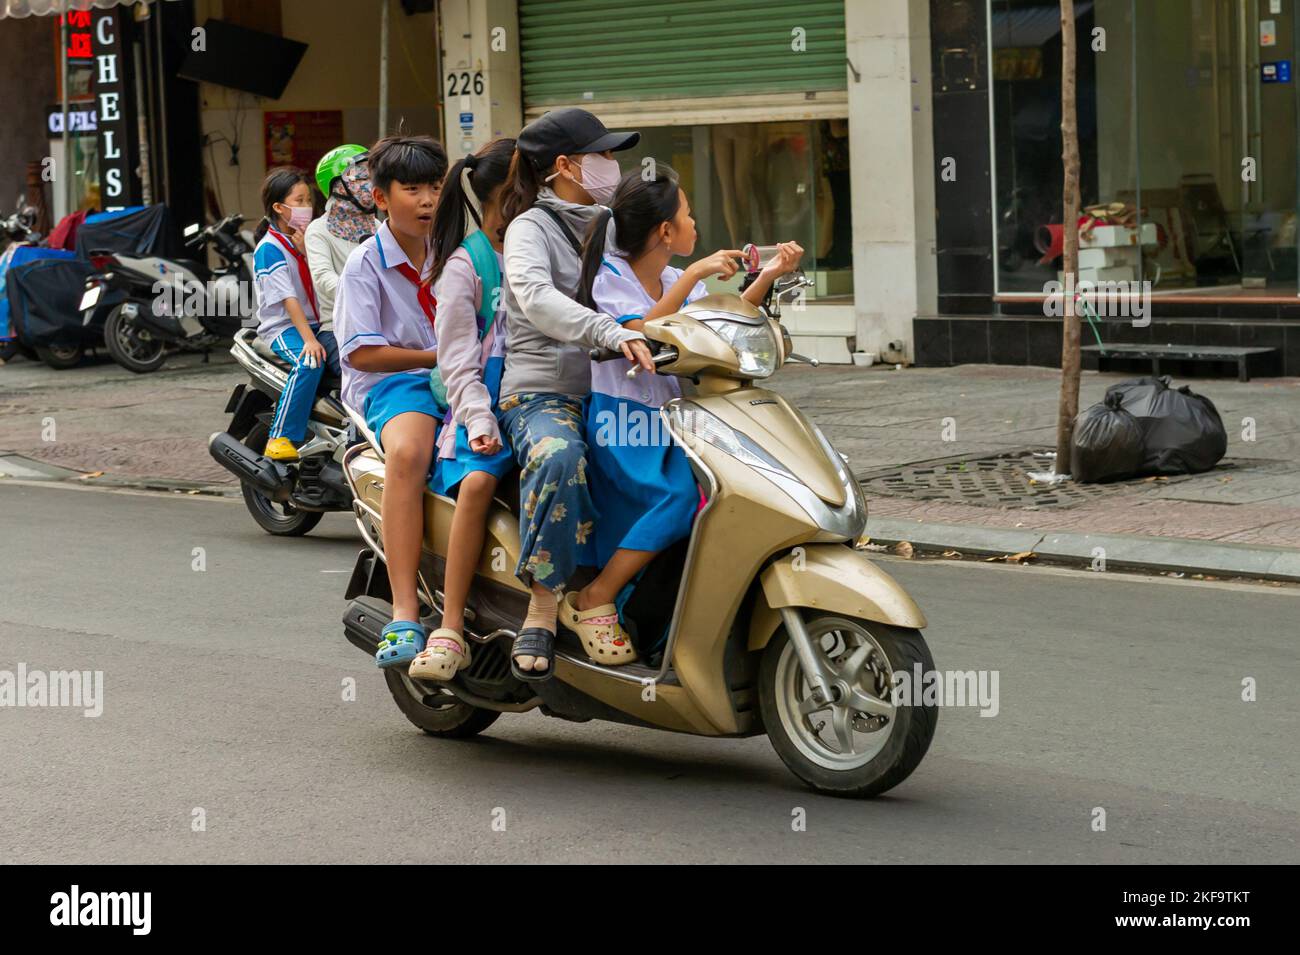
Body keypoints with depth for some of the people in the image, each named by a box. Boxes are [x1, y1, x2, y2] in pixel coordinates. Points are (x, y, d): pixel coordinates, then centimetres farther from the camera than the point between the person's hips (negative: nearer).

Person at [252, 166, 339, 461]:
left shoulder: (305, 241, 15)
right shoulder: (269, 249, -8)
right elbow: (288, 299, -17)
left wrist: (307, 252, -4)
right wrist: (308, 339, -24)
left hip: (314, 323, 6)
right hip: (282, 327, -6)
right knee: (309, 363, -34)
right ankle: (281, 439, -30)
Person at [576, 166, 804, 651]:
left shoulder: (676, 280, 14)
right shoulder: (609, 274, -6)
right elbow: (642, 334, -21)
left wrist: (768, 276, 11)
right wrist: (693, 275, -26)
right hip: (622, 420, -7)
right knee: (680, 495, -30)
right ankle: (595, 598, -20)